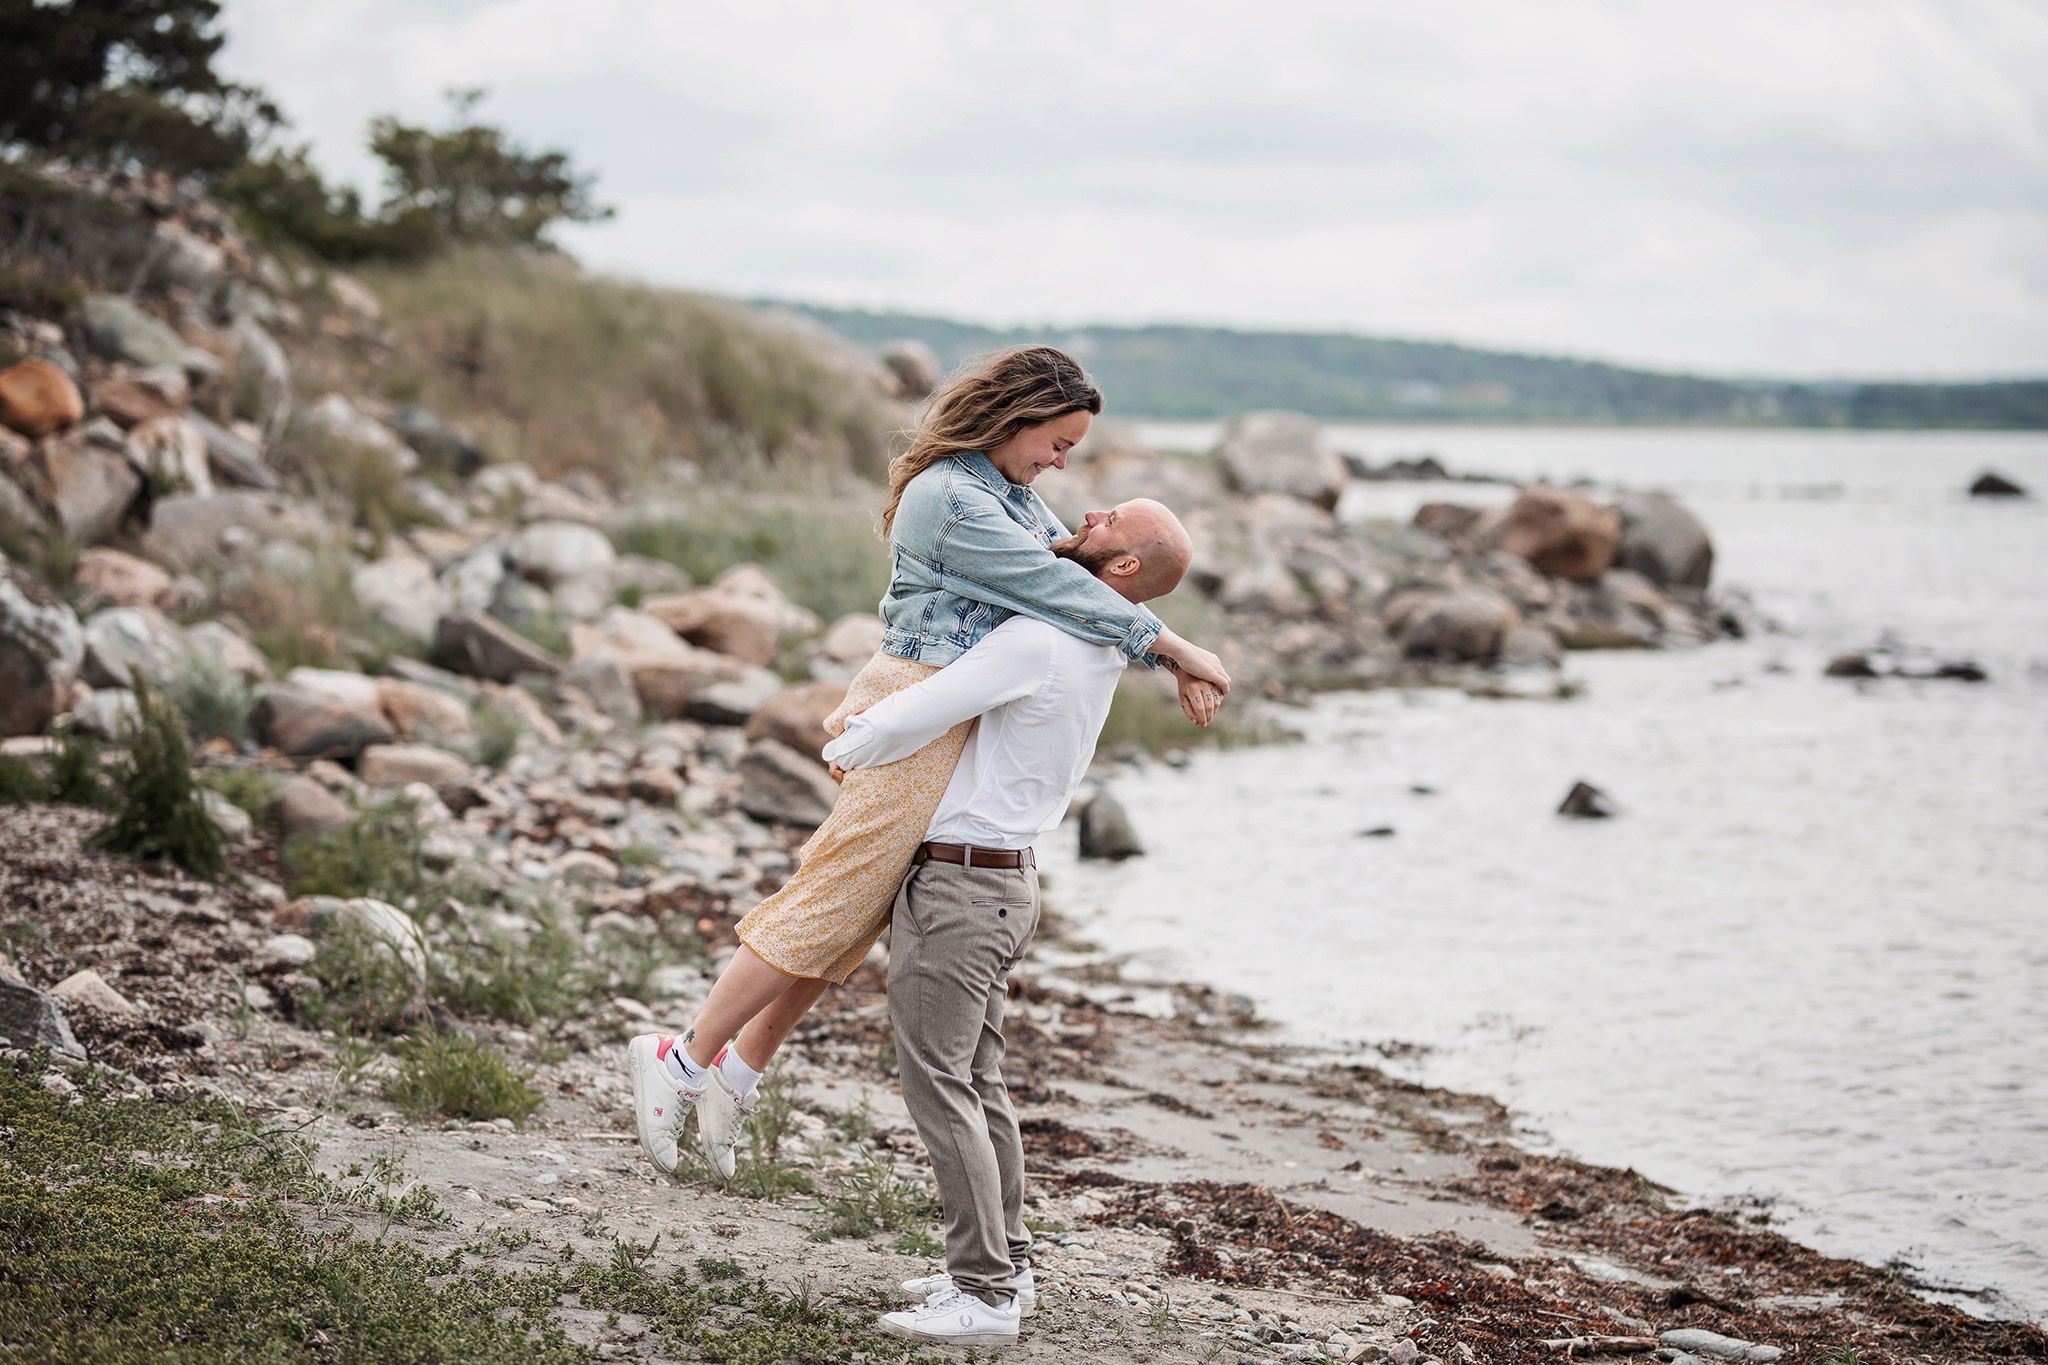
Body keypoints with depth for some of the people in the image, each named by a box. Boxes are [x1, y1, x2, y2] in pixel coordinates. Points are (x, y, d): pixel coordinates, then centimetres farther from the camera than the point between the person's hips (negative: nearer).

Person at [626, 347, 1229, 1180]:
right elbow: (1059, 591, -16)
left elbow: (1089, 572, 22)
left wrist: (1176, 664, 13)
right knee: (831, 906, -6)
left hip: (955, 717, 10)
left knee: (853, 917, 10)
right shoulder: (948, 497, -15)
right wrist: (1174, 644, -9)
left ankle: (737, 1074, 17)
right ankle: (684, 1062, 1)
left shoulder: (1010, 498, 16)